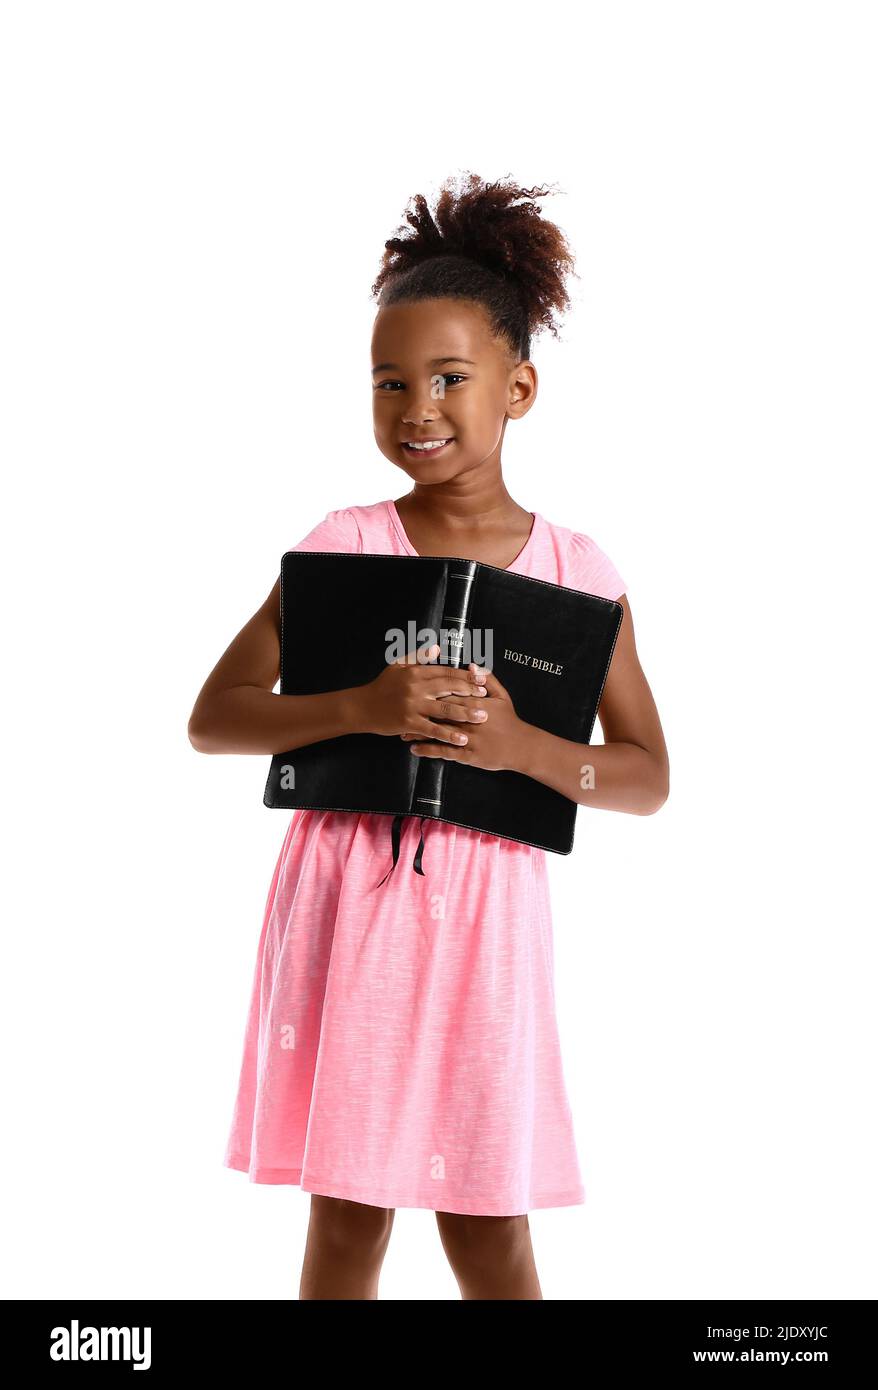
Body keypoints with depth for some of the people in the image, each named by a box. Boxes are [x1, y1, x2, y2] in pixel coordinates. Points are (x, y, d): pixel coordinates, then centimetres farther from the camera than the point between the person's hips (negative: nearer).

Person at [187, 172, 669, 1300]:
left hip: (487, 910, 0)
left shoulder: (574, 569, 0)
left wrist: (524, 746, -19)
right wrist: (361, 707, -22)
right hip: (345, 896, 0)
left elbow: (649, 778, 1)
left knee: (489, 1229, 6)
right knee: (347, 1216, 8)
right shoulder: (344, 546, -1)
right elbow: (212, 718, -5)